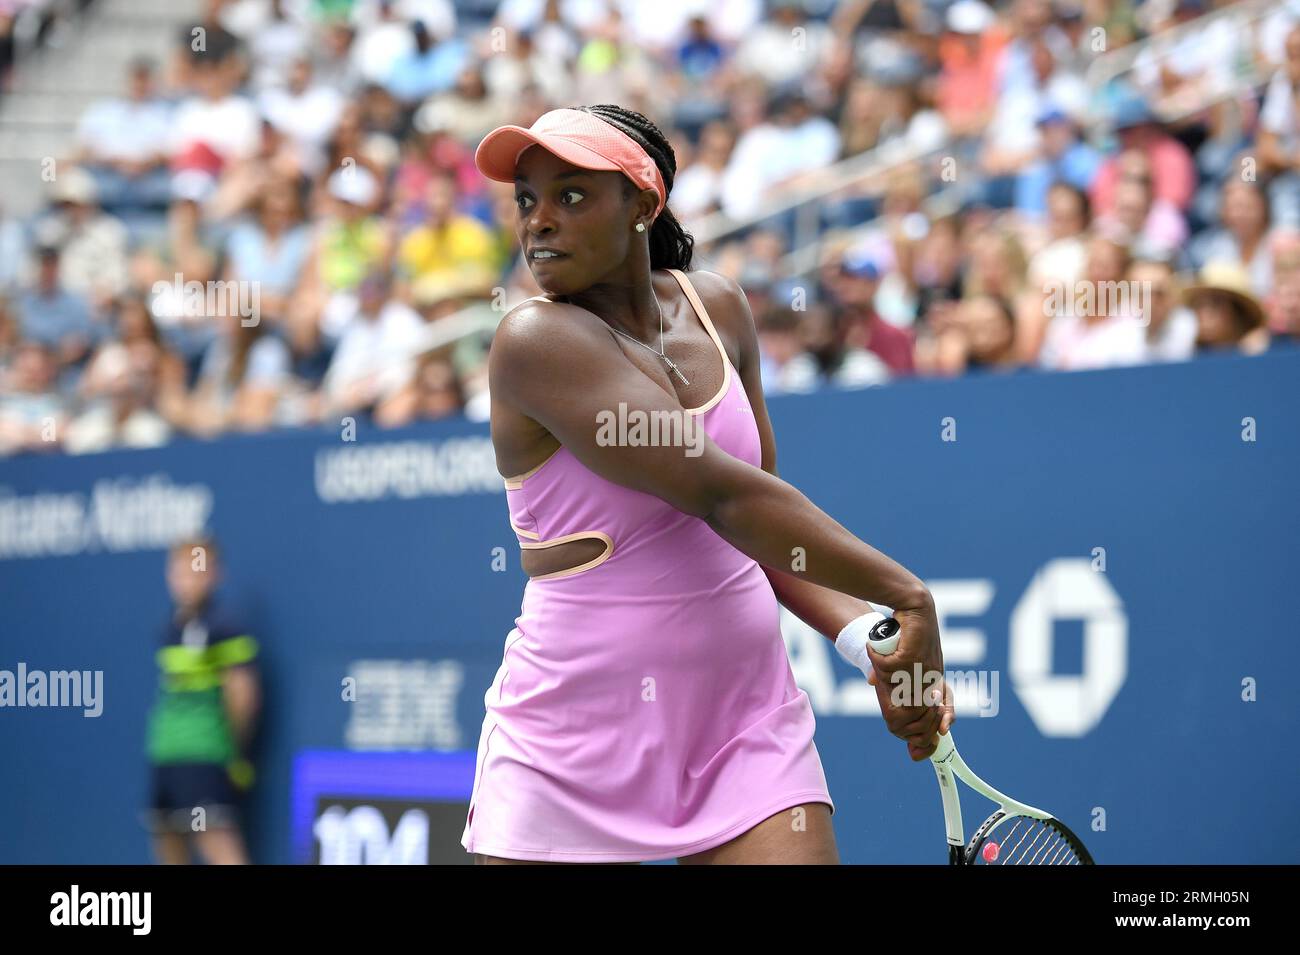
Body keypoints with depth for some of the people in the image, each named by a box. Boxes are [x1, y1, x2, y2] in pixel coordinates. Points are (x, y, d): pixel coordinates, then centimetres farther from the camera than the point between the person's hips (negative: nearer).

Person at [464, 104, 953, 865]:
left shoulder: (716, 306, 6)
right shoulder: (537, 340, -15)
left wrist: (865, 632, -4)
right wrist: (909, 596, -17)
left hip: (748, 716, 5)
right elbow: (724, 496, -20)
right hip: (576, 740, -4)